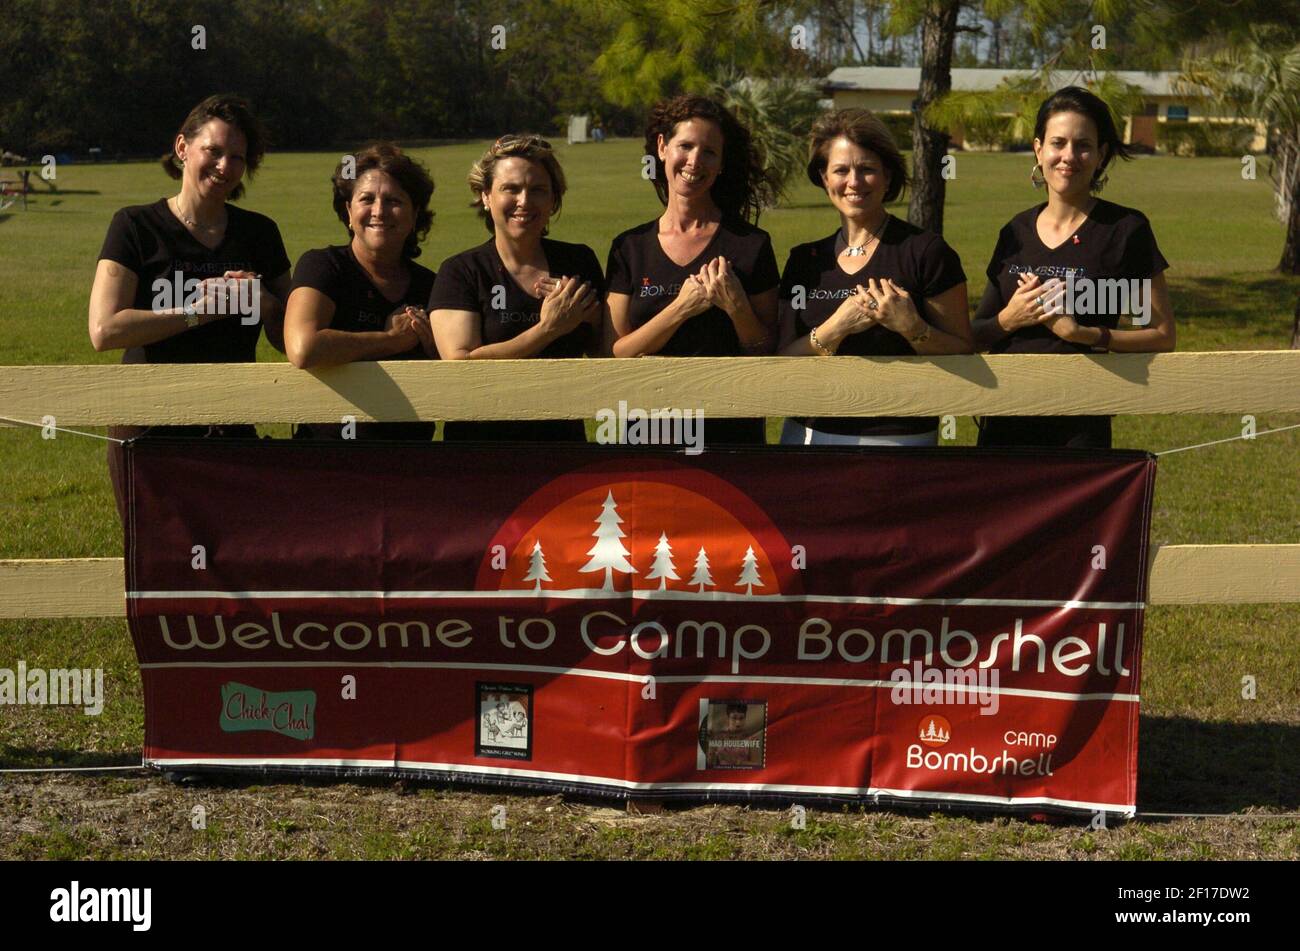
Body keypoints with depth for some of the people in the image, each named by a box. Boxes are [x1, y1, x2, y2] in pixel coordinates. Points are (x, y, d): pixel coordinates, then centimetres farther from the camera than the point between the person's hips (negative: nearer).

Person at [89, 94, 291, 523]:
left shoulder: (260, 233, 10)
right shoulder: (136, 226, -2)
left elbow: (289, 339, 12)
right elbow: (104, 330, -14)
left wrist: (264, 303, -9)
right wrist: (198, 310, -17)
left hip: (231, 428, 3)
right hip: (148, 430, -3)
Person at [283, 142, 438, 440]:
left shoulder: (429, 285, 9)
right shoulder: (322, 265, -4)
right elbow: (302, 350, -24)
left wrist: (434, 346, -7)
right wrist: (393, 338, -12)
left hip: (412, 437, 3)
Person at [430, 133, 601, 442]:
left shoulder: (580, 262, 6)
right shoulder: (460, 272, -4)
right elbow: (459, 365, -16)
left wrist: (586, 316, -9)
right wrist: (548, 329, -16)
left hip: (565, 433, 3)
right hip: (482, 434, -3)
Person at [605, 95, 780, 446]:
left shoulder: (751, 245, 0)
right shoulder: (629, 248, 5)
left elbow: (767, 355, 1)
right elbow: (616, 353, -3)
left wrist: (737, 307, -15)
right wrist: (680, 309, -13)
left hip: (732, 429, -1)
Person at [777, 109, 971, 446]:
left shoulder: (925, 251, -6)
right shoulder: (805, 260, 6)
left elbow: (963, 355, -6)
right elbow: (785, 363, 0)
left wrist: (911, 326, -22)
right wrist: (834, 328, -15)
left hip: (898, 434, -4)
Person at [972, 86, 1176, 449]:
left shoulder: (1125, 229, -3)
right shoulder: (1016, 233, 10)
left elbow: (1163, 335, -4)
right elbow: (975, 336, 14)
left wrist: (1084, 333, -15)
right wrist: (1008, 319, -6)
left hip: (1078, 428, -4)